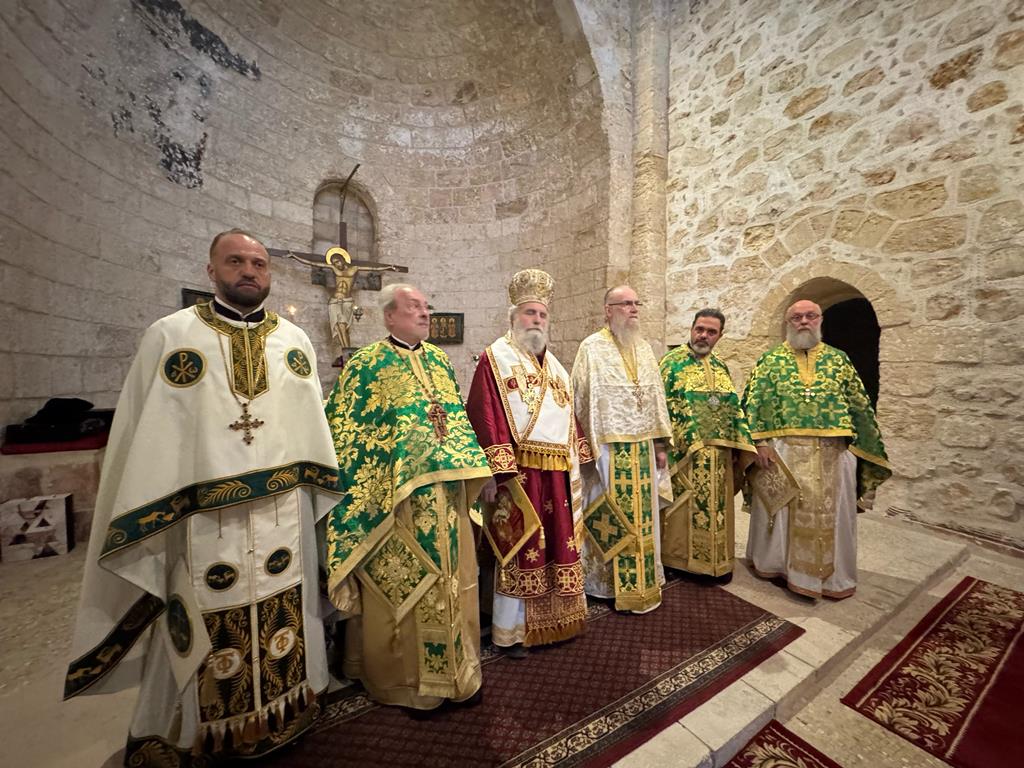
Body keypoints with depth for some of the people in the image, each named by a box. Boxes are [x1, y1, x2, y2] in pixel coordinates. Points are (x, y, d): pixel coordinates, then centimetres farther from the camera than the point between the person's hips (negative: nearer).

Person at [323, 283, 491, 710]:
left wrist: (473, 468, 12)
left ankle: (453, 669, 35)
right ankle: (405, 677, 31)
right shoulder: (367, 365, -5)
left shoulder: (439, 360, 12)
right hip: (396, 497, -5)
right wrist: (364, 489, -10)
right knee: (401, 586, 8)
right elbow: (345, 428, -5)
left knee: (451, 582, 15)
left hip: (445, 493, 6)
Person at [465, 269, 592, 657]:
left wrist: (577, 462, 15)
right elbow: (484, 419, -14)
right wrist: (492, 472, -21)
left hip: (556, 475, 7)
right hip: (516, 473, -7)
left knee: (557, 544, 17)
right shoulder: (495, 359, -5)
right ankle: (512, 631, 24)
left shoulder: (553, 364, 17)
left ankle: (551, 620, 37)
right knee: (519, 549, 4)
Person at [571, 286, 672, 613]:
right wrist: (589, 449, -13)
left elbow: (656, 397, 14)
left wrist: (659, 444, 12)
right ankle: (608, 583, 25)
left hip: (642, 448, 6)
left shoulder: (644, 348, 12)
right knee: (609, 518, 6)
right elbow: (583, 399, -9)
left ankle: (642, 581, 34)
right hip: (608, 448, -6)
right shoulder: (592, 347, -6)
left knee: (641, 516, 16)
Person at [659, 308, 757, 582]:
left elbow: (733, 408, 16)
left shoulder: (721, 366, 13)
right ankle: (681, 560, 21)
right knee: (685, 509, 4)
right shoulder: (672, 362, -4)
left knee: (717, 507, 14)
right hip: (684, 451, -5)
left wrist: (738, 446, 9)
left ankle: (717, 561, 29)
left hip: (718, 453, 6)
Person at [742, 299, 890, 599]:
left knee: (830, 512, 11)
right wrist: (760, 442, -12)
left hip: (831, 452, 2)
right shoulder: (770, 360, 3)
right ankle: (776, 563, 27)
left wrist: (862, 446, 8)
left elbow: (859, 405, 12)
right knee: (784, 511, 8)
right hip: (783, 450, -2)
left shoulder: (838, 359, 10)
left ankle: (833, 575, 30)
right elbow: (755, 403, -3)